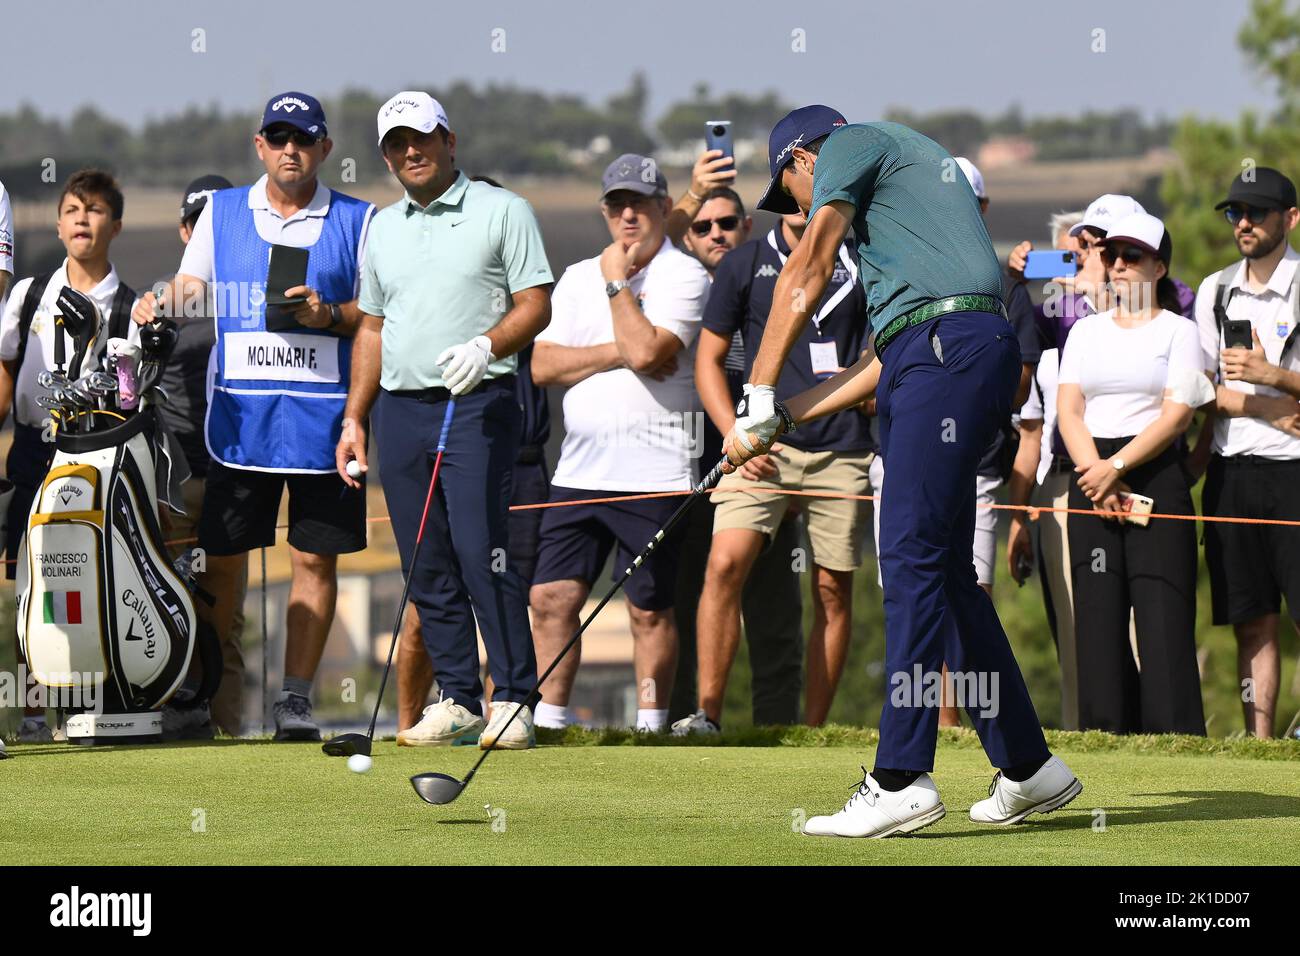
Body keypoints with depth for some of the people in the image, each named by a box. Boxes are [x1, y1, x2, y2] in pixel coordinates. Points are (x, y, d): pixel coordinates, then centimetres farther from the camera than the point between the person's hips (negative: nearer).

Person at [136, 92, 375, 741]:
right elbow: (191, 287, 11)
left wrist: (331, 315, -13)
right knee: (221, 553, 1)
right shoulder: (222, 212, 13)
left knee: (314, 556, 0)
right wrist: (160, 303, -10)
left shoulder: (357, 221, 7)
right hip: (239, 415, 1)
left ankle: (296, 695, 5)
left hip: (324, 416, -1)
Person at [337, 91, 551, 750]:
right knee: (427, 568, 4)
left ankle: (513, 700, -10)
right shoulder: (382, 228, 19)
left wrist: (486, 346, -21)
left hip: (477, 405, -6)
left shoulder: (501, 211, 1)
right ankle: (458, 701, 8)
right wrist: (354, 418, 17)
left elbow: (535, 304, -3)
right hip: (399, 409, 6)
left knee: (480, 553, -14)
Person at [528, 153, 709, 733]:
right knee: (551, 598, 0)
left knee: (650, 609, 1)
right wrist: (620, 354, -7)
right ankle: (548, 722, 7)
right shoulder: (577, 278, 15)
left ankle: (650, 728, 9)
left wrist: (618, 281, -6)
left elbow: (647, 352, -17)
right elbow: (542, 364, 4)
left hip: (654, 473, -5)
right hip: (578, 470, 5)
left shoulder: (684, 276, -2)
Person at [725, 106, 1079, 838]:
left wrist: (760, 396, 5)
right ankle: (1028, 769, 14)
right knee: (945, 572, 11)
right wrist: (789, 417, 23)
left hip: (951, 348, -9)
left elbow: (806, 277, 2)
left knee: (913, 557, -15)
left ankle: (902, 780, -22)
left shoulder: (848, 144, 9)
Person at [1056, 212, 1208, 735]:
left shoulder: (1178, 332, 6)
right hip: (1092, 477, 4)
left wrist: (1117, 466, -15)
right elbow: (1068, 408, 7)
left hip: (1156, 476, -4)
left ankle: (1174, 741, -14)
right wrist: (1096, 474, -9)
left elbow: (1177, 414, -6)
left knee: (1163, 614, -11)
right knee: (1098, 613, -3)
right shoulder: (1086, 330, 17)